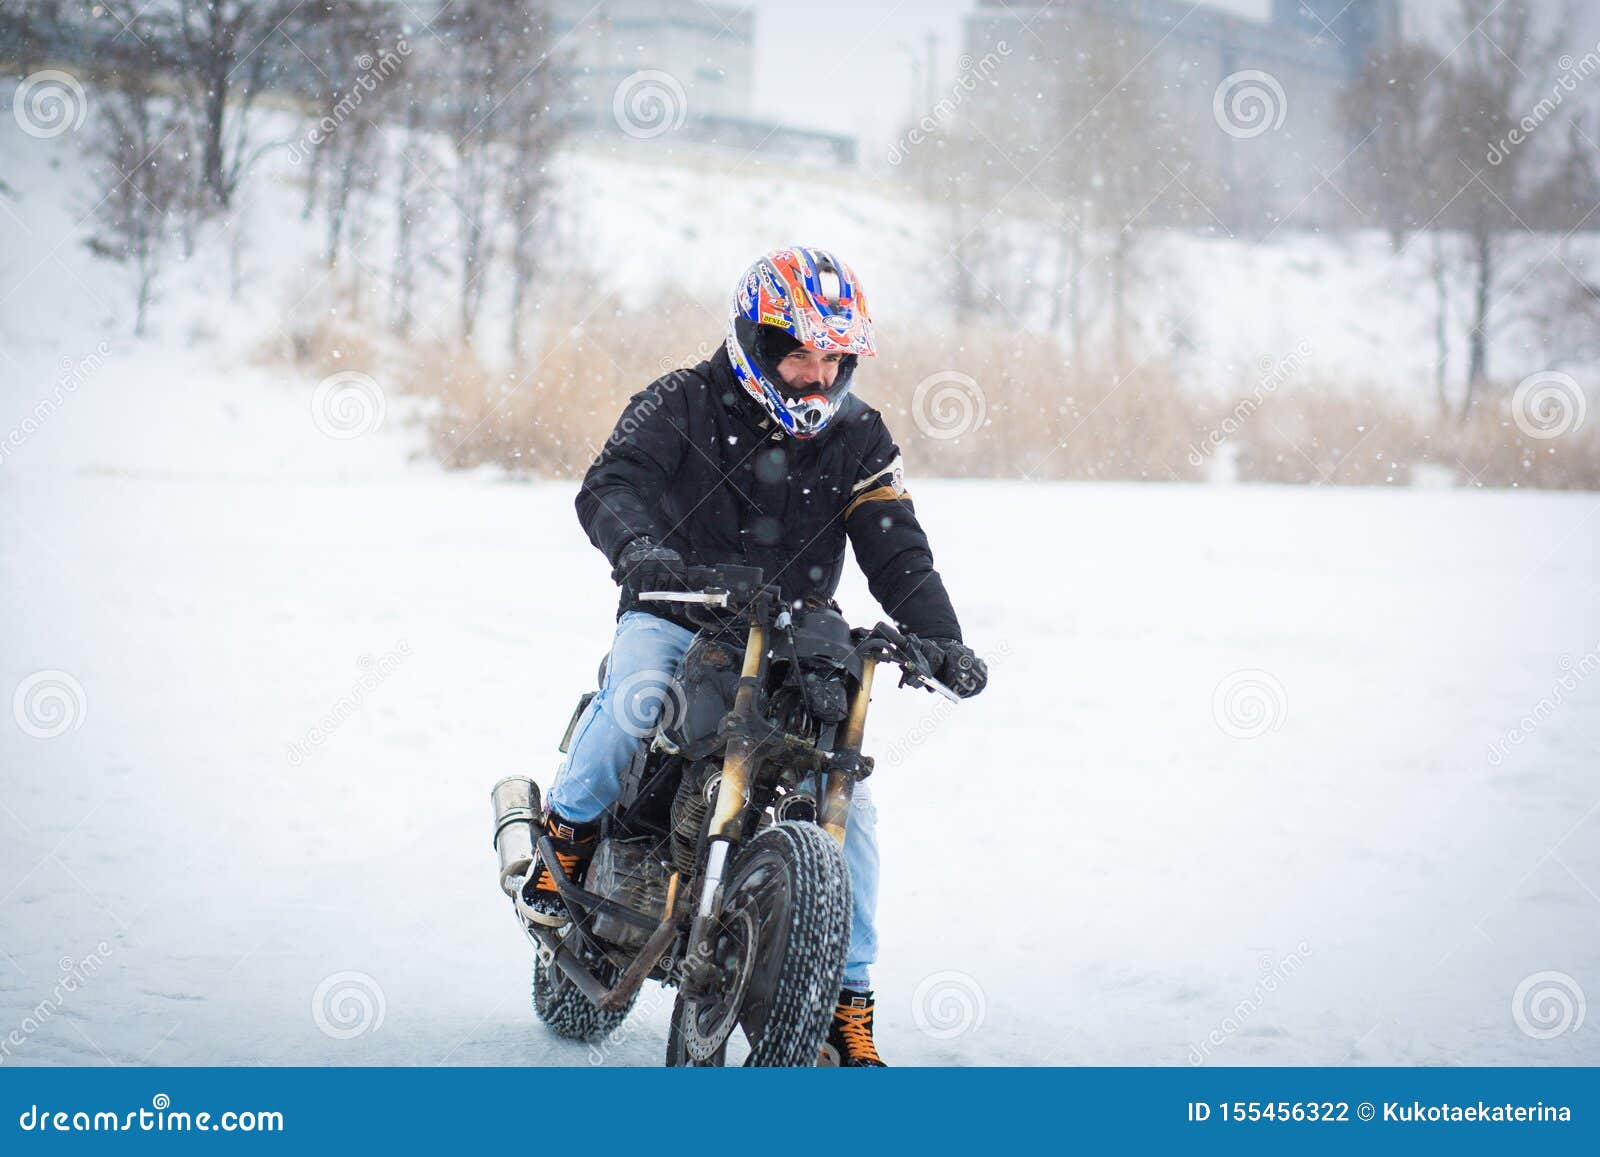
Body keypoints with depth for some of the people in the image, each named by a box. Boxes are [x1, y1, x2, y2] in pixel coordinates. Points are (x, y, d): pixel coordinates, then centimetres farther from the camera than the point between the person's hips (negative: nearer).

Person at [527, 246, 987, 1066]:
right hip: (676, 618, -3)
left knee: (847, 805, -10)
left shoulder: (856, 436, 4)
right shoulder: (683, 404, -5)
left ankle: (847, 1002, 2)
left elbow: (895, 550, 0)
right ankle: (565, 838, -8)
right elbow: (609, 485, -18)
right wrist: (637, 544, -42)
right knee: (634, 700, -36)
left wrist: (939, 638, -18)